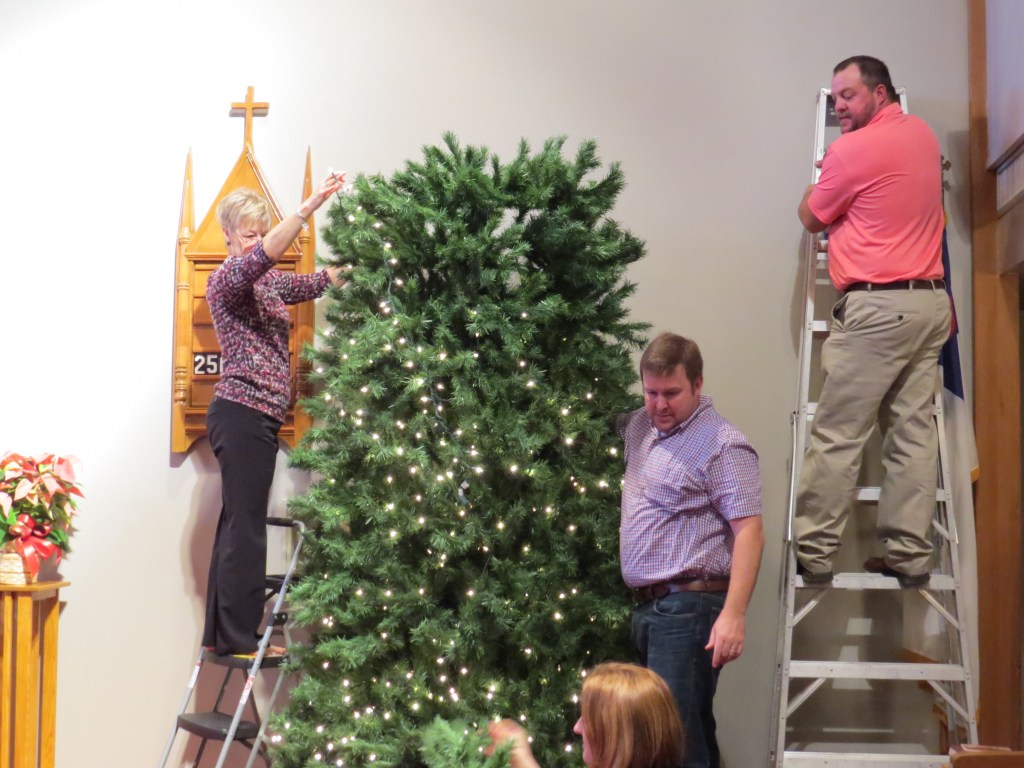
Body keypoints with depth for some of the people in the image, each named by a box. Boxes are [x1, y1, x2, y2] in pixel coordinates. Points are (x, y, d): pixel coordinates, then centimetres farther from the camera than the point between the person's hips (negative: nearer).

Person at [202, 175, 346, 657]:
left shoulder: (267, 282, 18)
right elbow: (264, 254, -27)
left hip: (257, 417, 9)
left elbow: (323, 281, 18)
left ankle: (221, 635, 15)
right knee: (246, 526, -8)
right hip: (241, 413, -9)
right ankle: (237, 637, -4)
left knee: (237, 525, 10)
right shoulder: (227, 278, -8)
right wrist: (309, 206, -33)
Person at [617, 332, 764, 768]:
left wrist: (733, 614, -24)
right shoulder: (639, 428, 13)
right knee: (691, 729, 15)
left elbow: (749, 532, -16)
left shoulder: (723, 446, -11)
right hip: (648, 604, 8)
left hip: (690, 607, -8)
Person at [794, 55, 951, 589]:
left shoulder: (852, 150, -10)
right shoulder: (923, 134, 13)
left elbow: (810, 218, 4)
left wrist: (827, 166, 20)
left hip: (876, 308, -8)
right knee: (913, 433, 6)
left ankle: (814, 552, -1)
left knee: (836, 437, -4)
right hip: (930, 303, 8)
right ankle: (910, 554, 6)